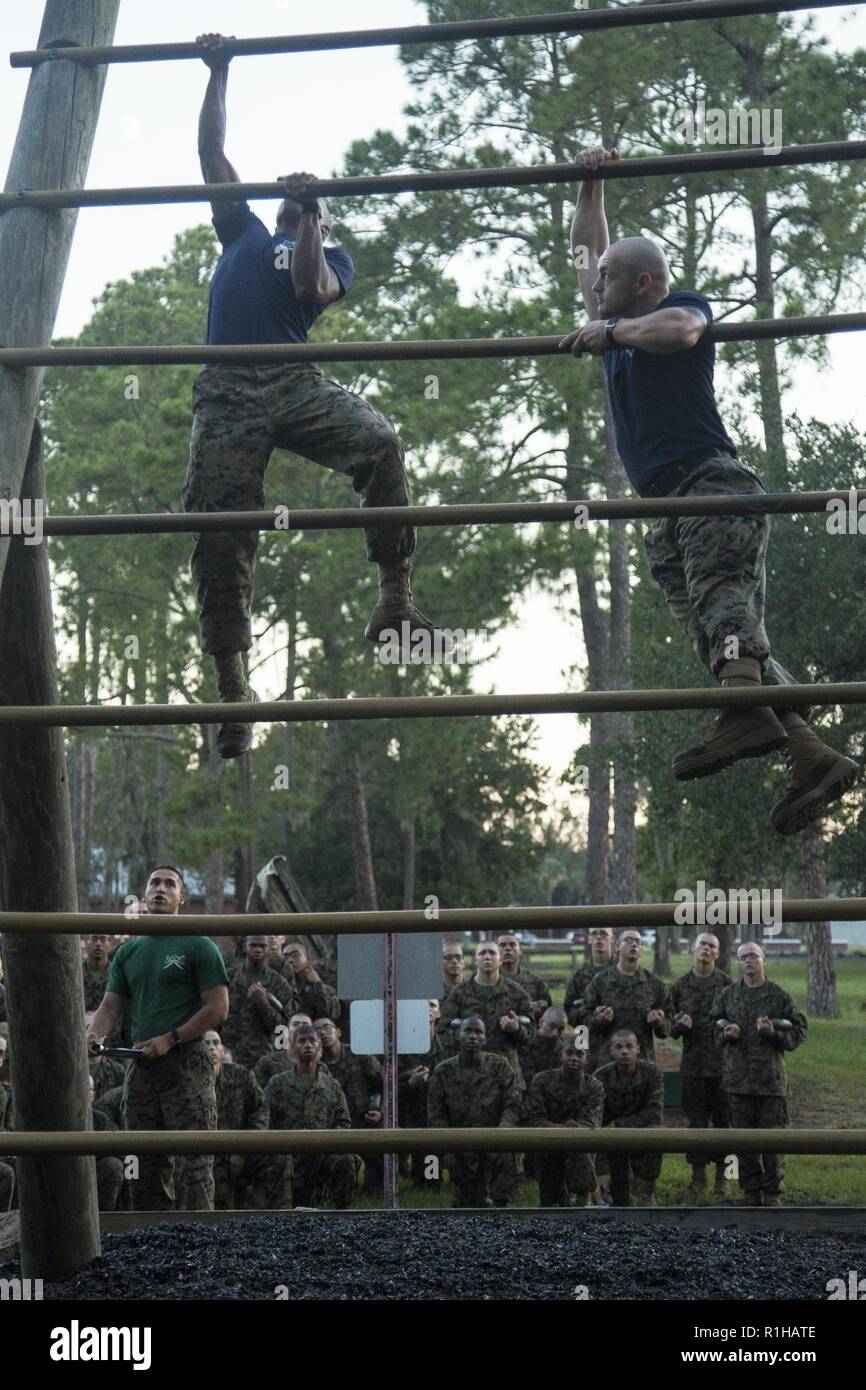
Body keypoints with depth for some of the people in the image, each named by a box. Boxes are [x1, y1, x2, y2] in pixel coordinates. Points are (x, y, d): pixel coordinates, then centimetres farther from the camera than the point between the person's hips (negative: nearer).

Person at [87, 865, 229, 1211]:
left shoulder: (198, 946, 0)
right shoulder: (128, 952, 17)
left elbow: (218, 1009, -7)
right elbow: (110, 1005, 13)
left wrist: (169, 1039, -13)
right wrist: (93, 1036, -8)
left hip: (186, 1063, -6)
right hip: (141, 1066, 6)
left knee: (193, 1162, -9)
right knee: (147, 1164, 8)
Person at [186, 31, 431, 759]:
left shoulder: (331, 258, 22)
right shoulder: (245, 231, 29)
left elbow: (311, 289, -1)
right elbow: (211, 153, 28)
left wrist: (308, 215, -2)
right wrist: (218, 74, 27)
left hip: (294, 382, -1)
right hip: (227, 392, 1)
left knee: (381, 443, -29)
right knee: (221, 530, -9)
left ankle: (395, 593, -29)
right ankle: (232, 685, -7)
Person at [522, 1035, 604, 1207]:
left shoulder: (594, 1087, -4)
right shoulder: (542, 1081, -5)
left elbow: (591, 1123, -17)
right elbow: (532, 1119, -14)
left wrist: (576, 1128, -41)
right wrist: (561, 1128, -32)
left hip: (579, 1149, -1)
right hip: (546, 1151, 1)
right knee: (551, 1203, 0)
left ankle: (583, 1204, -28)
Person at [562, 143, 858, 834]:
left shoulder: (685, 305, 9)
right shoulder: (622, 329, 30)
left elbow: (678, 330, -17)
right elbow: (587, 253, 40)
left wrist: (610, 329, -9)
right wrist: (592, 186, 37)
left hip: (712, 481, -7)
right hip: (672, 511, 7)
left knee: (719, 594, -31)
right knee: (728, 634, -5)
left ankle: (746, 710, -52)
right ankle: (813, 756, -12)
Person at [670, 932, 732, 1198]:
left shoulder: (727, 984, 1)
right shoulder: (680, 986, 8)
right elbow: (671, 1027, 13)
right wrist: (680, 1024, -8)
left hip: (722, 1063, -2)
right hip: (693, 1063, 2)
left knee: (723, 1119, 2)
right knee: (696, 1119, 5)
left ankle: (722, 1175, 13)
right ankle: (698, 1173, 13)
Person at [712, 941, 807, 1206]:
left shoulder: (779, 996, 0)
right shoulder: (727, 995, 8)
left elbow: (799, 1030, 3)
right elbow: (715, 1027, 17)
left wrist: (774, 1032, -13)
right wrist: (726, 1034, -4)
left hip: (771, 1077, -3)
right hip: (738, 1078, 3)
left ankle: (773, 1193, 9)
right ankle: (751, 1192, 18)